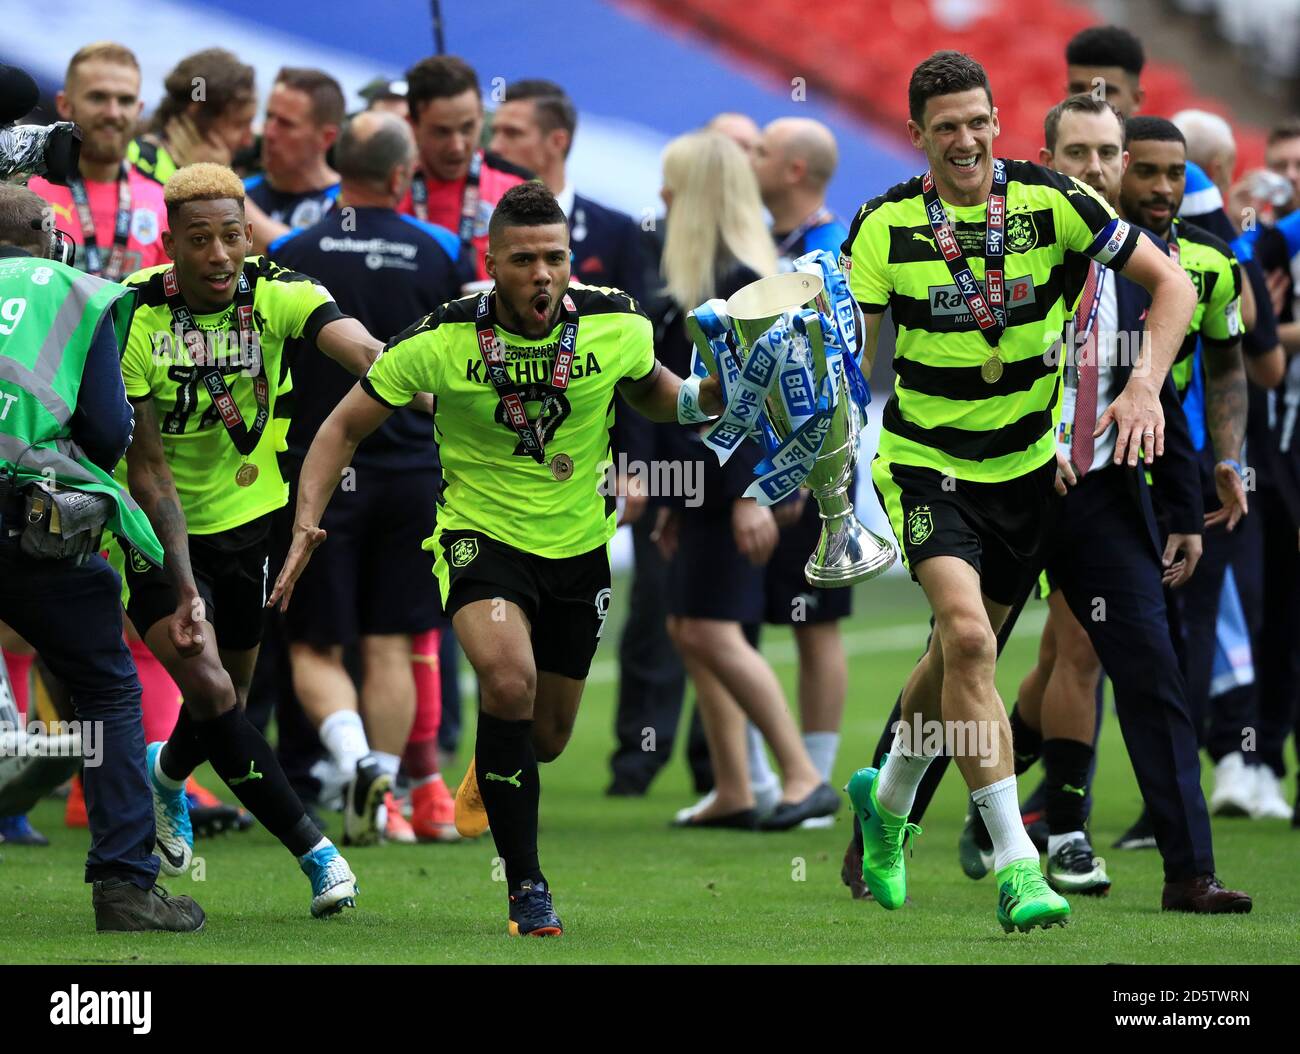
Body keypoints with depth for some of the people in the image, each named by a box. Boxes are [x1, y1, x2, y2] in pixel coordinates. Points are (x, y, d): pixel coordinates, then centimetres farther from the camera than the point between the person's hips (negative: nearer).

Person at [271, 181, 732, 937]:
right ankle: (526, 883, -19)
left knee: (546, 738, 12)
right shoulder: (444, 341, -17)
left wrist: (710, 394, -11)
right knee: (509, 678, -31)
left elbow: (652, 394, 11)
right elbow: (347, 427, -6)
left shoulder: (616, 326, -11)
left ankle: (490, 772, 53)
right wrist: (307, 522, -18)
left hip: (578, 545, 3)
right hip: (481, 533, -3)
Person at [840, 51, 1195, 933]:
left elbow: (1171, 282, -3)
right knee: (967, 637, -23)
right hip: (925, 458, -3)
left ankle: (888, 805, 42)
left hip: (1029, 462, 3)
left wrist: (1145, 387, -16)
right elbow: (850, 353, -6)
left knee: (963, 653, 13)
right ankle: (1015, 863, -23)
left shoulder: (1052, 200, -9)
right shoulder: (886, 225, -11)